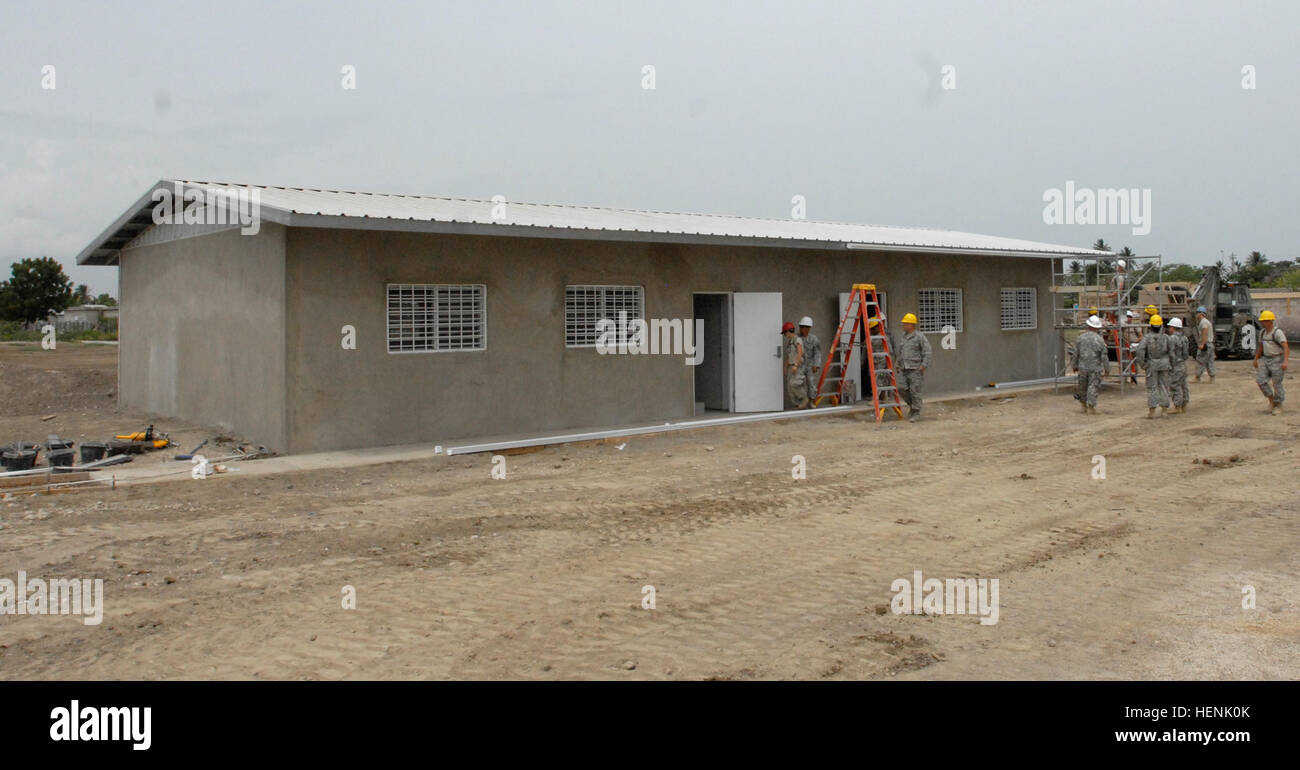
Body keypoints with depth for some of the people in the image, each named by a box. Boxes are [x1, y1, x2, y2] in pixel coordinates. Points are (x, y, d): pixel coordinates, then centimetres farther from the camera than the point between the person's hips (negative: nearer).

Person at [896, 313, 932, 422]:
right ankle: (911, 404, 20)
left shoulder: (919, 337, -6)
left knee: (915, 391, -5)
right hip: (904, 369, 6)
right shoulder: (903, 336, 15)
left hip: (915, 369, -6)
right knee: (901, 388, -4)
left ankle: (916, 412, 5)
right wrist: (899, 366, 22)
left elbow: (927, 352, -8)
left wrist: (924, 365, -16)